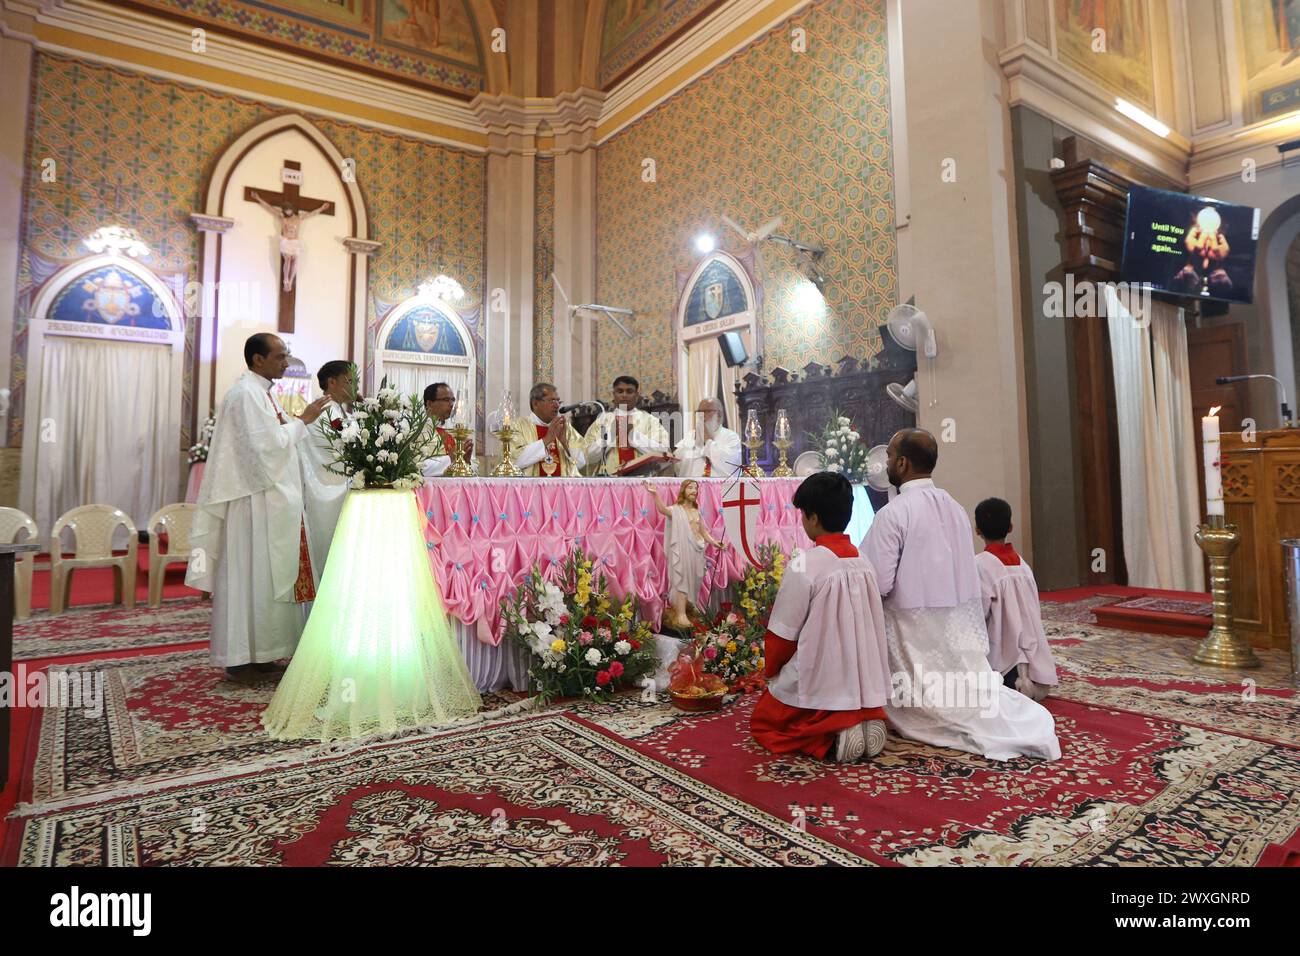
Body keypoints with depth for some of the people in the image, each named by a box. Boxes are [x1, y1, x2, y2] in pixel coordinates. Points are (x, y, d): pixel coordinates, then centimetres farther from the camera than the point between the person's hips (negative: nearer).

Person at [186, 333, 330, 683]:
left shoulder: (262, 392, 15)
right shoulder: (245, 393, -14)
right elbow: (267, 446, -20)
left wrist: (299, 423, 6)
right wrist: (302, 421, -11)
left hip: (273, 501, 9)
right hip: (255, 502, -9)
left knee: (266, 576, 12)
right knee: (250, 576, -2)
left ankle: (256, 650, 21)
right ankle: (240, 657, 8)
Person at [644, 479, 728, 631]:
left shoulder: (697, 512, 15)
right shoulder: (676, 510, -5)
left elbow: (703, 531, 21)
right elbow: (663, 509, -28)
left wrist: (714, 542, 6)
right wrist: (655, 494, -44)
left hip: (696, 551, 7)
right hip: (681, 551, -7)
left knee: (693, 580, 10)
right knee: (681, 580, -9)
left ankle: (677, 609, 22)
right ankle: (681, 615, -10)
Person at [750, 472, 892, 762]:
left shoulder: (803, 567, -20)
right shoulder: (864, 562, 0)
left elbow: (782, 635, -13)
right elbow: (872, 627, 10)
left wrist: (771, 669, 6)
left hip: (818, 683, -6)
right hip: (863, 681, 7)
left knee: (763, 720, 16)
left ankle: (831, 738, -7)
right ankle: (862, 721, 1)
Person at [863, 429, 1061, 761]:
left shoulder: (893, 514, -18)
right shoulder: (955, 508, 5)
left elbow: (878, 584, -21)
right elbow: (965, 575, 12)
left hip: (914, 633, -7)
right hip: (959, 628, 7)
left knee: (923, 711, 10)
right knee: (977, 688, 19)